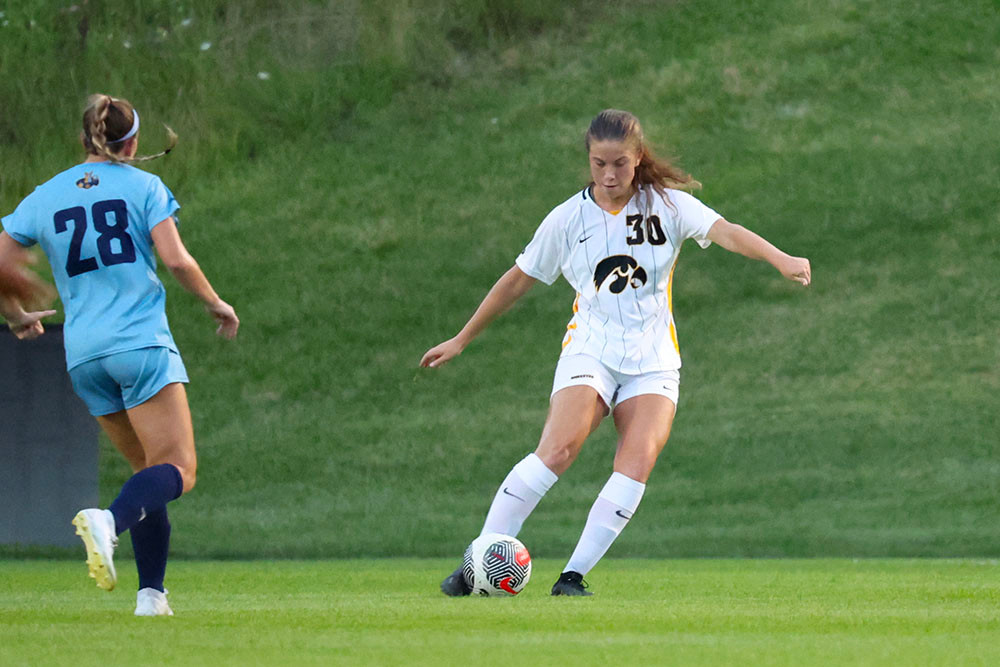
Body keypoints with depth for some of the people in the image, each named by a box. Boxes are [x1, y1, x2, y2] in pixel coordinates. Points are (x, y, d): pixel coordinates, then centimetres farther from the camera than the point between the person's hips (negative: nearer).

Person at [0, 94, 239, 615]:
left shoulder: (44, 198, 13)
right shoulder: (143, 186, 3)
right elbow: (176, 261, -6)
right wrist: (216, 304, 10)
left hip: (83, 356, 5)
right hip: (140, 342, -5)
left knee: (151, 472, 16)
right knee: (177, 470, -9)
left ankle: (151, 593, 6)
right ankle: (109, 521, -38)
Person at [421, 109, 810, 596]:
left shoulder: (668, 205, 1)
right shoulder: (568, 219, 4)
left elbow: (725, 232, -16)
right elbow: (518, 281, 14)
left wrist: (780, 260, -34)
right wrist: (460, 341, 19)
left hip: (653, 361, 1)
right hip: (590, 350, -1)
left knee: (638, 462, -22)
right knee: (558, 449, -24)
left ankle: (573, 576, -17)